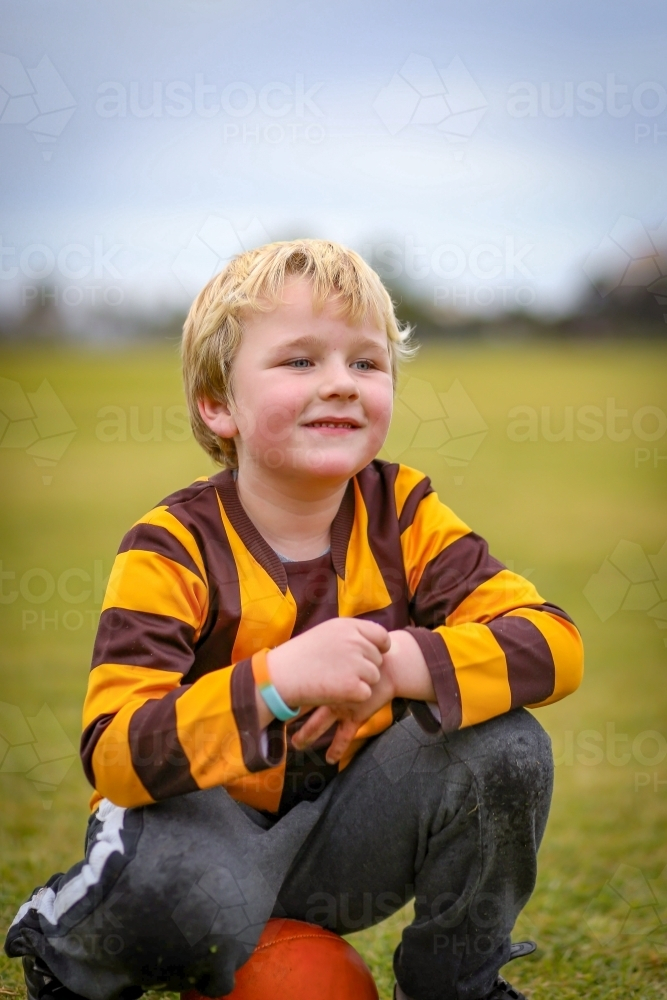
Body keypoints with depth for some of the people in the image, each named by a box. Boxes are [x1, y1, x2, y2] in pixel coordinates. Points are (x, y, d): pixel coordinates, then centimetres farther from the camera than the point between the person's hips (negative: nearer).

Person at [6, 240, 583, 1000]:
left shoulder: (402, 516, -7)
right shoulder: (175, 548, -18)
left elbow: (552, 644, -15)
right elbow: (114, 756, -29)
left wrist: (397, 663, -31)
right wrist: (278, 680, -43)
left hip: (340, 851, 4)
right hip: (206, 821, -4)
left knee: (504, 746, -19)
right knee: (189, 892, -38)